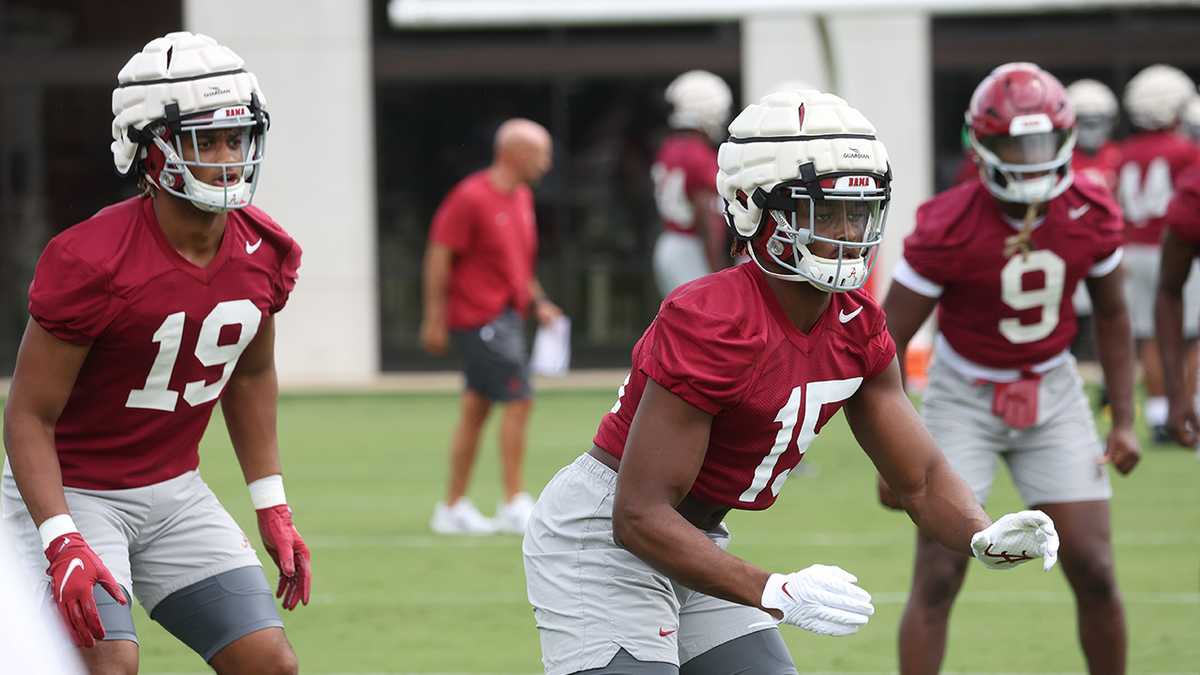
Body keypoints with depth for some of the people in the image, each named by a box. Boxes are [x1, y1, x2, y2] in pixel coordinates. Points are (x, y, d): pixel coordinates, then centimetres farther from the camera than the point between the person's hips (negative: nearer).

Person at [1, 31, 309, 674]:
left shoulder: (264, 254, -5)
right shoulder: (92, 264, -25)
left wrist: (273, 510, 12)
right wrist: (63, 545, -30)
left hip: (174, 493, 7)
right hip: (72, 493, -6)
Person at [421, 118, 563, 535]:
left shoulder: (521, 197, 13)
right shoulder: (471, 198, -15)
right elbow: (438, 254, -14)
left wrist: (537, 302, 15)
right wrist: (434, 319, -15)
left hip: (505, 315, 9)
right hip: (479, 319, -9)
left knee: (476, 409, 11)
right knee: (519, 400, -11)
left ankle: (453, 509, 16)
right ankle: (514, 505, -7)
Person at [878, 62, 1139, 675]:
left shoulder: (1092, 215, -11)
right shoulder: (948, 228, -23)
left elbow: (1111, 316, 7)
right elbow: (887, 344, -15)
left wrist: (1124, 419, 4)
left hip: (1053, 394, 3)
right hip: (964, 399, -3)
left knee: (1094, 573, 0)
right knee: (937, 578, -10)